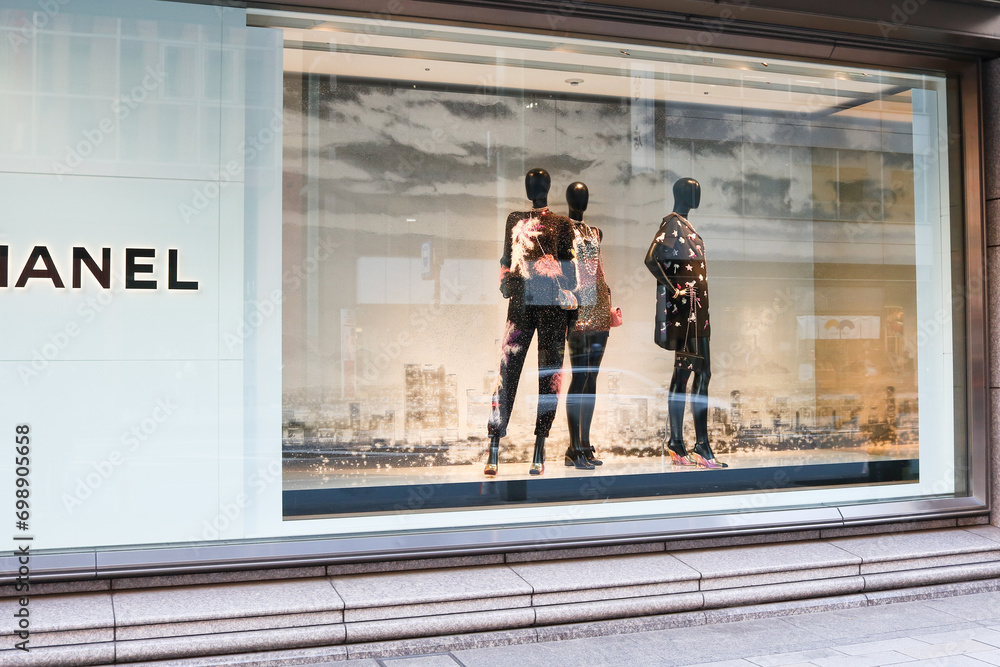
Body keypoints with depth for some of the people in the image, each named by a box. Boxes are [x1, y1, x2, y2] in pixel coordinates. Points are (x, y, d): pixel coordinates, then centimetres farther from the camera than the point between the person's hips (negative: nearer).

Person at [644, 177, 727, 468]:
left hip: (694, 306, 10)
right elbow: (652, 259, -20)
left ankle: (678, 447, 9)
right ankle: (701, 445, -9)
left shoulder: (684, 224, 19)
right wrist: (673, 289, -16)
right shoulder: (673, 224, -10)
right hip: (684, 305, -10)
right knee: (701, 372, -10)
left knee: (684, 373, 7)